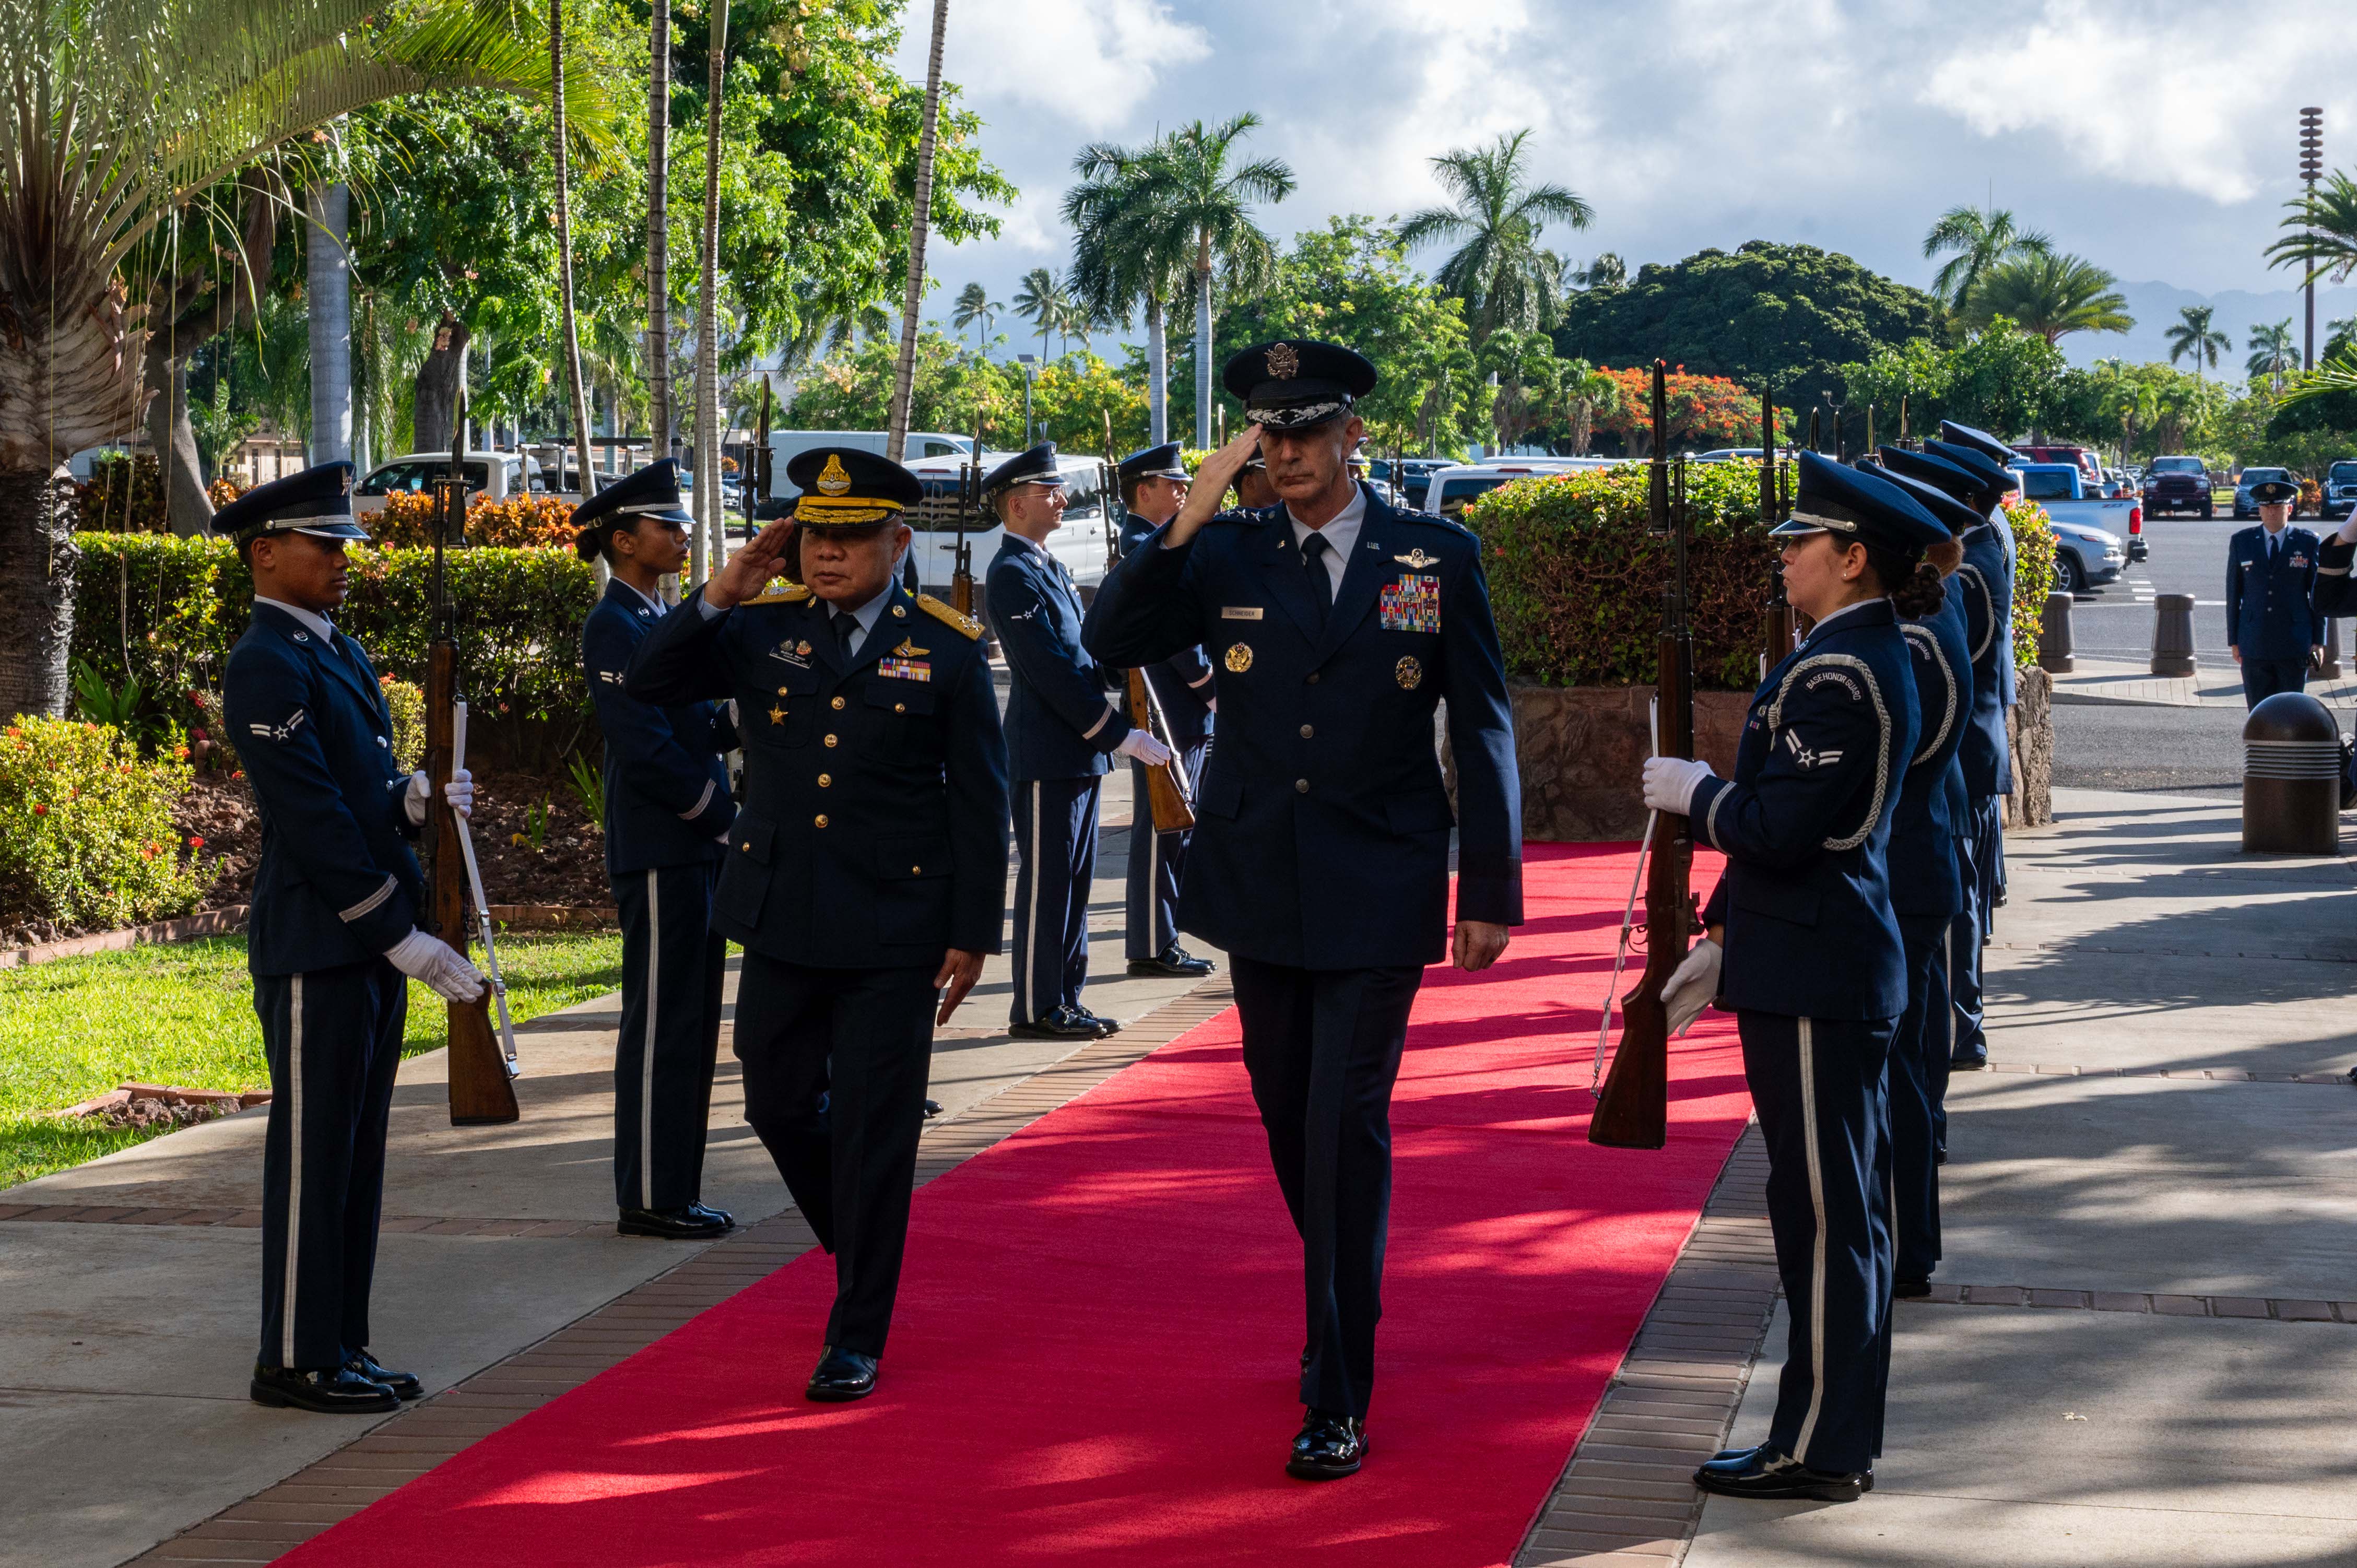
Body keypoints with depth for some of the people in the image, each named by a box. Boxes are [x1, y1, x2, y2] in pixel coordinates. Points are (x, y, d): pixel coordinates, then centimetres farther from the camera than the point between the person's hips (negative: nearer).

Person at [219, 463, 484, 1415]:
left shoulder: (337, 651, 17)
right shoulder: (268, 669, -15)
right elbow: (312, 821, -20)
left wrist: (419, 798, -4)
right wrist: (404, 938, -19)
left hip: (369, 944, 9)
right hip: (315, 950, -9)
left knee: (356, 1155, 13)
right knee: (312, 1156, -3)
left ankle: (341, 1347, 20)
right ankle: (295, 1362, 4)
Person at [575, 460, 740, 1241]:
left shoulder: (663, 621, 17)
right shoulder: (613, 628, -13)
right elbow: (646, 749, -19)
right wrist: (725, 815, -12)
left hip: (698, 849, 10)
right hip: (659, 853, -9)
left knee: (693, 1026, 12)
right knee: (661, 1026, -5)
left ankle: (676, 1189, 18)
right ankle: (650, 1198, 1)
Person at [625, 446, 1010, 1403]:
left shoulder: (947, 649, -3)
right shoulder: (763, 627, 4)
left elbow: (980, 801, -1)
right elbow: (648, 684, -3)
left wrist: (973, 932, -4)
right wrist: (721, 596, -13)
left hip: (893, 933, -3)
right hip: (781, 919, 3)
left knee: (874, 1134, 0)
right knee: (779, 1105, 13)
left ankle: (856, 1339, 11)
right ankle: (859, 1248, 41)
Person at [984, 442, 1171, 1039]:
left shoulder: (1047, 567, 17)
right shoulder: (1012, 575, -14)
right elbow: (1053, 672, -20)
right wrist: (1123, 735, -18)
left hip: (1078, 753, 10)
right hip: (1047, 755, -10)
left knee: (1073, 878, 12)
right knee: (1046, 879, -4)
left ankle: (1065, 1000, 19)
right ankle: (1036, 1008, 2)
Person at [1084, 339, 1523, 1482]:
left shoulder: (1437, 559, -2)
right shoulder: (1224, 556, 3)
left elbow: (1483, 730, 1)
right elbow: (1113, 644, -8)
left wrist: (1491, 891, -1)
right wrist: (1184, 522, -18)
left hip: (1377, 894, -3)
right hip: (1260, 884, 3)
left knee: (1346, 1128, -9)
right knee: (1291, 1121, 14)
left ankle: (1339, 1397, -4)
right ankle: (1344, 1316, 36)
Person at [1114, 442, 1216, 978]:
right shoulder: (1141, 550, -14)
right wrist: (1217, 692, -13)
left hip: (1185, 719, 10)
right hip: (1166, 717, -10)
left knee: (1174, 830, 13)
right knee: (1159, 832, -6)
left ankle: (1161, 940, 18)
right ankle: (1152, 948, -2)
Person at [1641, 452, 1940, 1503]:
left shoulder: (1838, 676, -19)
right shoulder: (1865, 657, 14)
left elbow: (1778, 828, -24)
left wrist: (1695, 793, -5)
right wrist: (1722, 941, 21)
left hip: (1814, 982, -11)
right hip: (1835, 966, 11)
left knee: (1823, 1211, -4)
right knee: (1846, 1208, 14)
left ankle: (1817, 1449, 3)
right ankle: (1839, 1436, 23)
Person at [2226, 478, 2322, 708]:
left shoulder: (2308, 543, 3)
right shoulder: (2241, 542, 6)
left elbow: (2318, 594, 5)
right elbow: (2233, 593, 8)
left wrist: (2319, 641, 1)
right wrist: (2233, 640, 5)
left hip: (2294, 644, -1)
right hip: (2254, 644, 1)